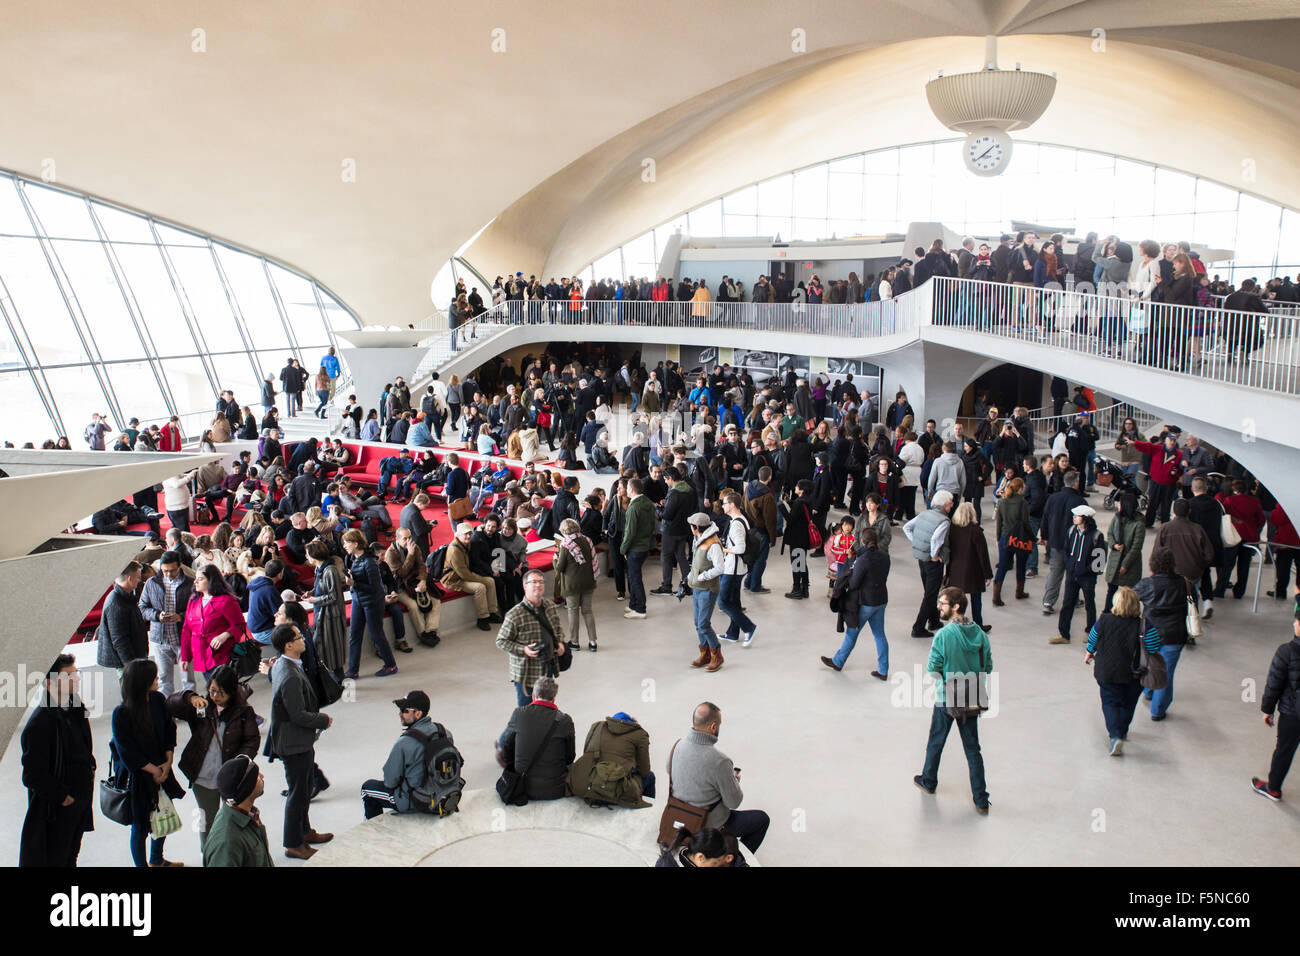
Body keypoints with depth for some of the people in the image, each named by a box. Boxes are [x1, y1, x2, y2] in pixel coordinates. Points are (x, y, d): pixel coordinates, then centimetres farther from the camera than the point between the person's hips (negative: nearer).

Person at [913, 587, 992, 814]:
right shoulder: (980, 634, -5)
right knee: (972, 748, 11)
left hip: (946, 698, -4)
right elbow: (988, 668, 2)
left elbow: (933, 668, -16)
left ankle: (928, 781, 38)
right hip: (972, 699, 4)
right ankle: (981, 800, 12)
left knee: (936, 742, 18)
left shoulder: (943, 635, -20)